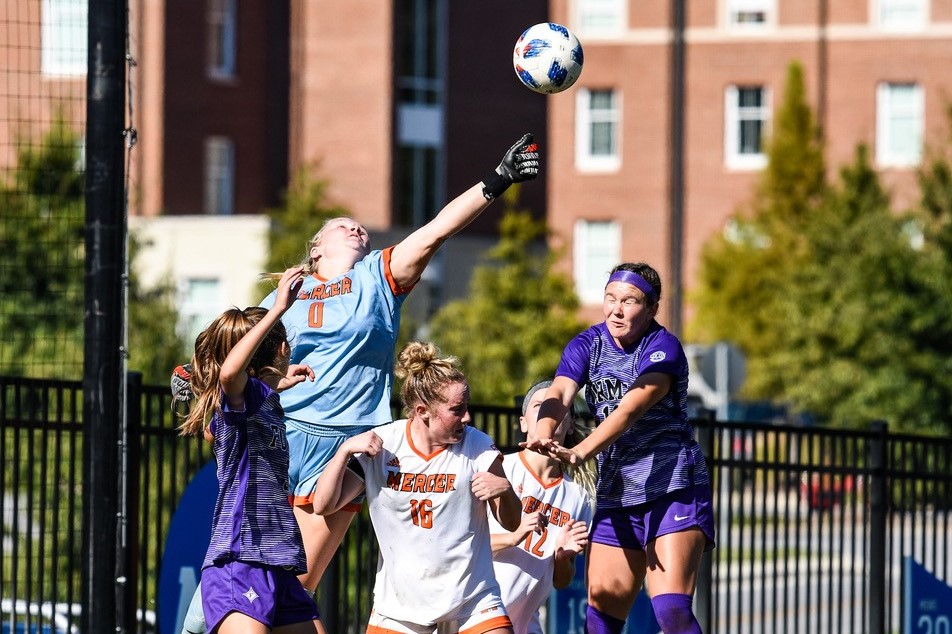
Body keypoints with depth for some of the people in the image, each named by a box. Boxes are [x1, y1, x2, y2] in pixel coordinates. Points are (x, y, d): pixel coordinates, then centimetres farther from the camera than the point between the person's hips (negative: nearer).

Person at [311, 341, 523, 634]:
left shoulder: (477, 446, -7)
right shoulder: (380, 445, -7)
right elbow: (323, 505, -6)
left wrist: (505, 491, -23)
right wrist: (345, 449, -18)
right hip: (399, 602, 0)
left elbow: (511, 523, -1)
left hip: (472, 601, 0)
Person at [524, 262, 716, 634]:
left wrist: (580, 453, -43)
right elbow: (559, 394, -15)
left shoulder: (663, 349, -13)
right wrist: (543, 434, -38)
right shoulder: (587, 345, 3)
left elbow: (630, 411, -28)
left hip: (674, 488, -6)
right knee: (602, 602, 3)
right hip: (615, 494, 6)